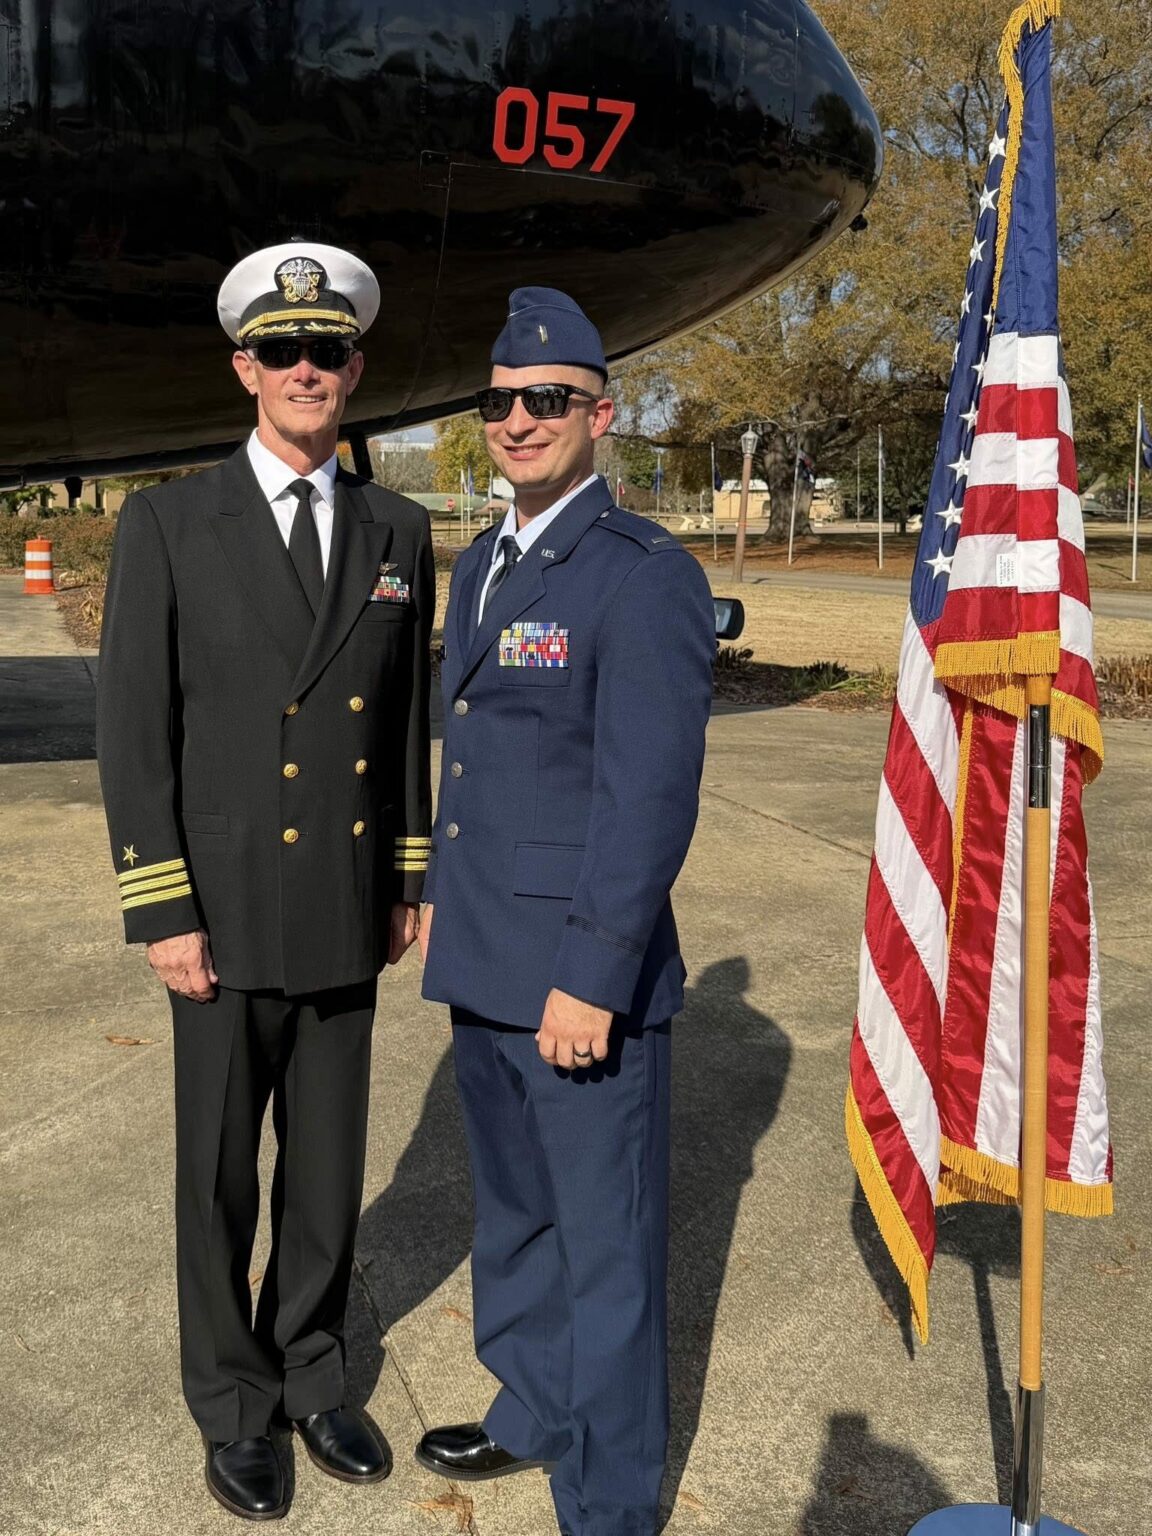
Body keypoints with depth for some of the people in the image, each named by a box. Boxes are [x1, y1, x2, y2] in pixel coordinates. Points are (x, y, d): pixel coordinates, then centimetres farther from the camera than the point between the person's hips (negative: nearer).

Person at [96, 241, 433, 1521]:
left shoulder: (399, 533, 5)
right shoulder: (167, 524, -6)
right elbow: (134, 731, -8)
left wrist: (409, 881, 10)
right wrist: (163, 915, -11)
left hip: (347, 918, 3)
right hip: (228, 915, -3)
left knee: (329, 1164, 14)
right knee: (219, 1173, 11)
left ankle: (310, 1373, 35)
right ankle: (231, 1403, 30)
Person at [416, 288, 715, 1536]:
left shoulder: (645, 578, -16)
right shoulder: (479, 564, 11)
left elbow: (650, 796, -21)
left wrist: (592, 978, -22)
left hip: (583, 976, -8)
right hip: (482, 966, 9)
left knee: (605, 1247, 7)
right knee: (514, 1219, 24)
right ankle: (531, 1412, 46)